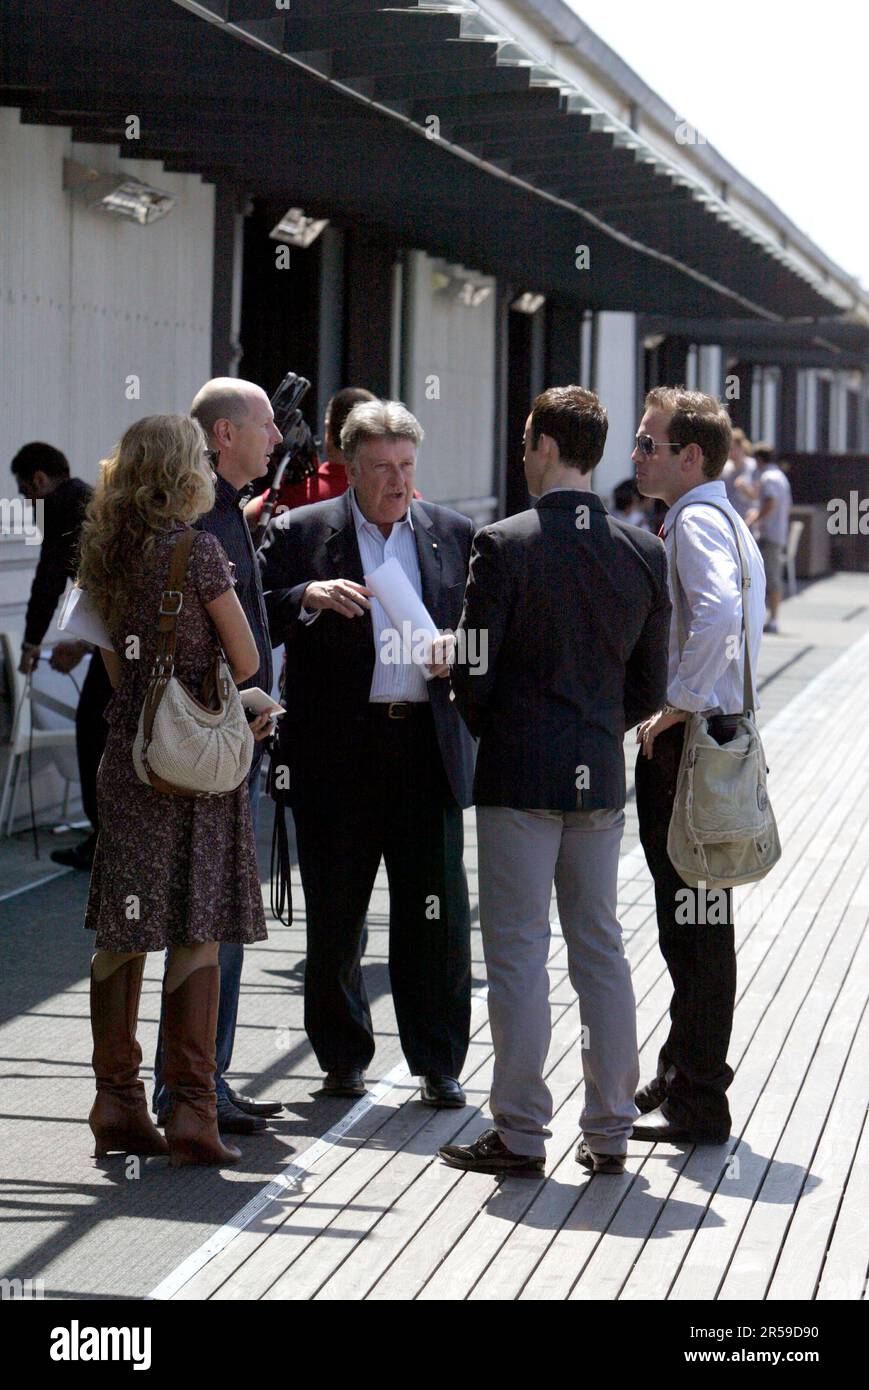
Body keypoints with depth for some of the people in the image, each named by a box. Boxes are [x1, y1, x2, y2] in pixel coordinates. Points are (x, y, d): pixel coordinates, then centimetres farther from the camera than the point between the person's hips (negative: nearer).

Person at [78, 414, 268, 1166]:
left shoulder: (106, 553, 9)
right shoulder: (198, 549, -10)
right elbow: (246, 660, -6)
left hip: (127, 754, 6)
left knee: (124, 929, 10)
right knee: (197, 933, -3)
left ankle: (118, 1104, 15)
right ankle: (190, 1112, -4)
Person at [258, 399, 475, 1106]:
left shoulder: (454, 534, 11)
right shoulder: (298, 533, 3)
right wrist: (309, 596, -20)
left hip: (429, 746, 1)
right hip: (336, 750, -1)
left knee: (438, 913, 0)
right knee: (335, 914, 7)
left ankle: (440, 1064, 10)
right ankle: (343, 1059, 21)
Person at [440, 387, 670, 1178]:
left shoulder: (506, 546, -12)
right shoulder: (644, 553, 2)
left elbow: (472, 671, -11)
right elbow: (651, 688, 6)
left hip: (520, 773, -5)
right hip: (602, 777, 5)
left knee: (518, 952, 1)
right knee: (600, 948, 12)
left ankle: (521, 1133, 4)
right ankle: (609, 1131, 16)